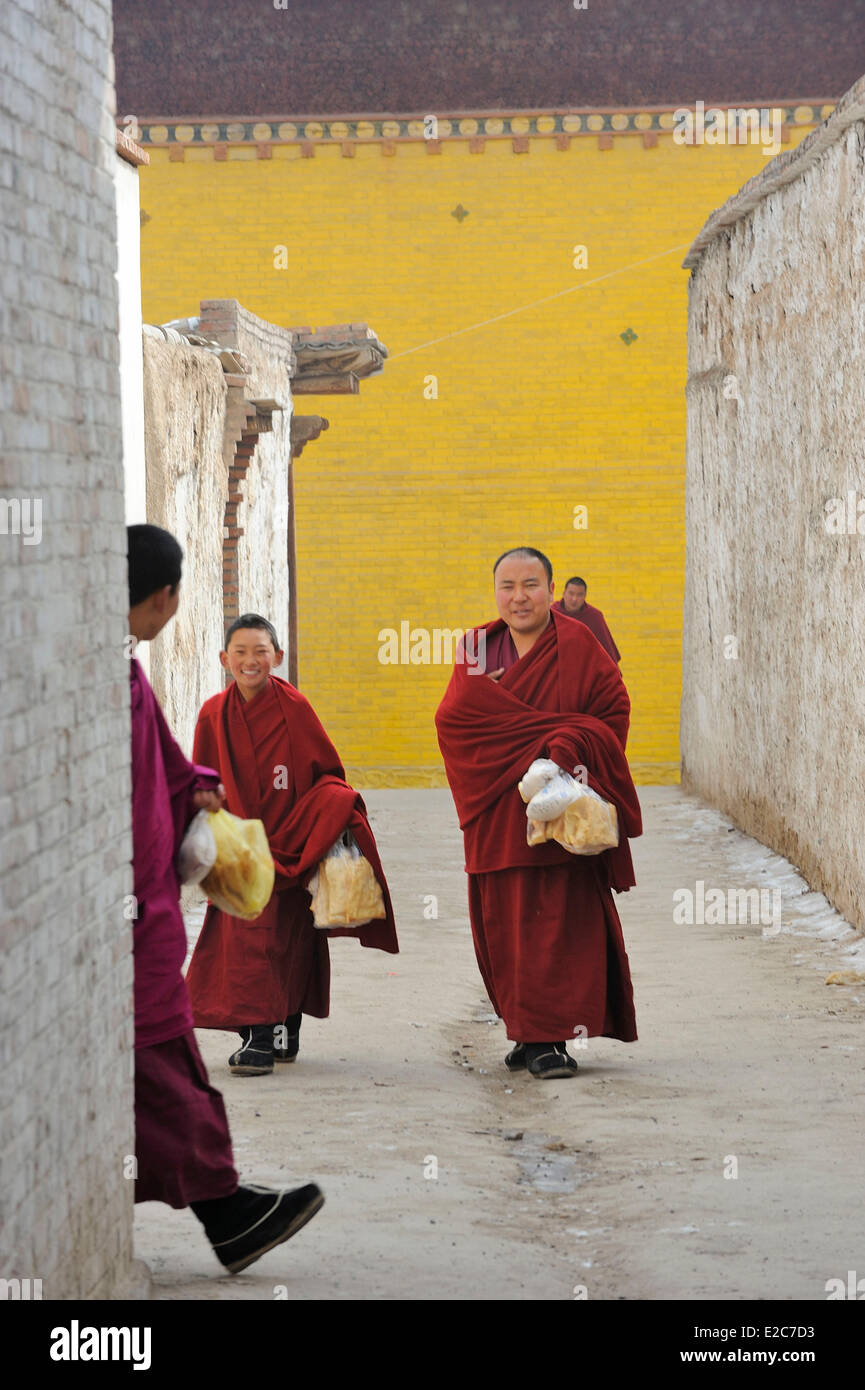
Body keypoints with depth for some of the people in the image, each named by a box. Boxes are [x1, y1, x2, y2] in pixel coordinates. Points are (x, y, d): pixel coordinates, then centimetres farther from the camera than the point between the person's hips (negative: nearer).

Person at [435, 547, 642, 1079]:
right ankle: (529, 1033, 18)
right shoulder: (478, 648, 11)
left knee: (559, 920, -7)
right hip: (499, 814, 4)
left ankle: (550, 1036, -4)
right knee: (504, 924, 6)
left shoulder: (576, 646, 0)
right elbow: (453, 717, -2)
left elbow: (614, 712, -2)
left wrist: (567, 750, -20)